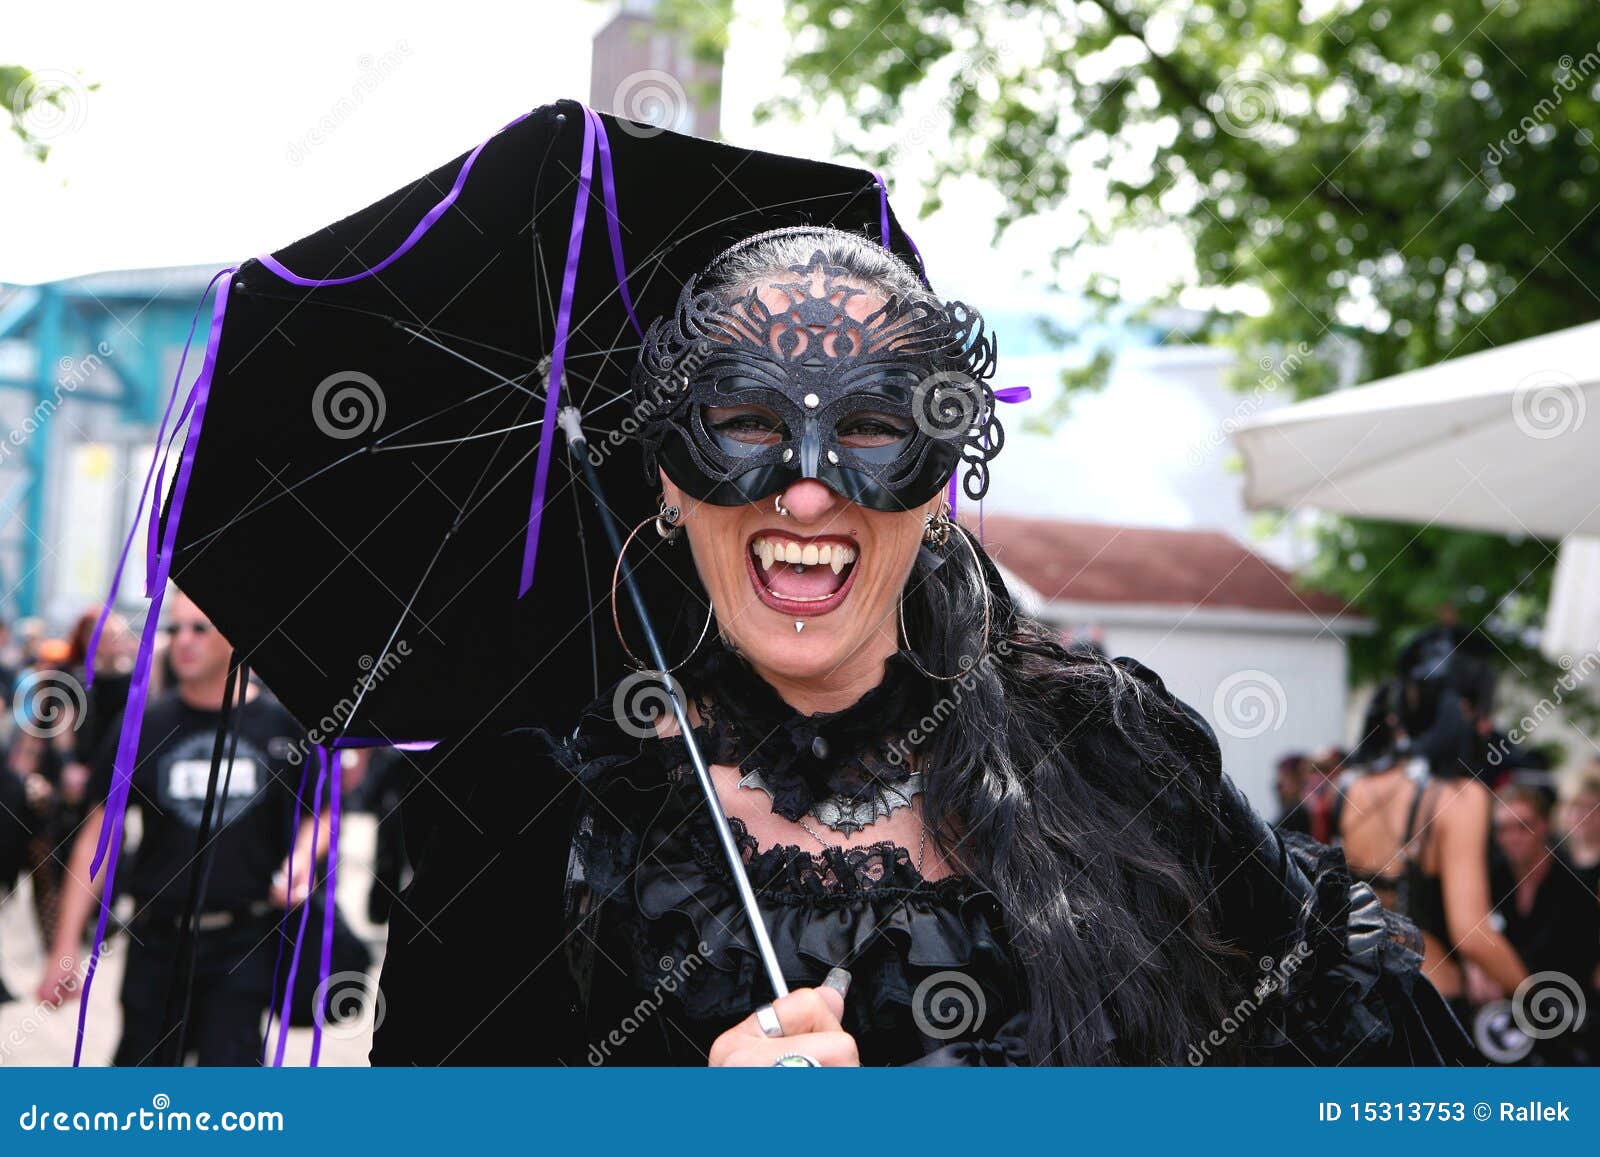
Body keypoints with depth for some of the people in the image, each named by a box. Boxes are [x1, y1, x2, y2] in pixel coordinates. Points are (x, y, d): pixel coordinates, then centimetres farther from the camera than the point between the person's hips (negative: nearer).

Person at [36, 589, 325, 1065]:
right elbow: (97, 833, 4)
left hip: (246, 946, -2)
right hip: (159, 940, 2)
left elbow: (317, 813, 11)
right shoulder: (144, 728, 1)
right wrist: (66, 945, 0)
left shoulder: (282, 725, -2)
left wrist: (301, 858, -12)